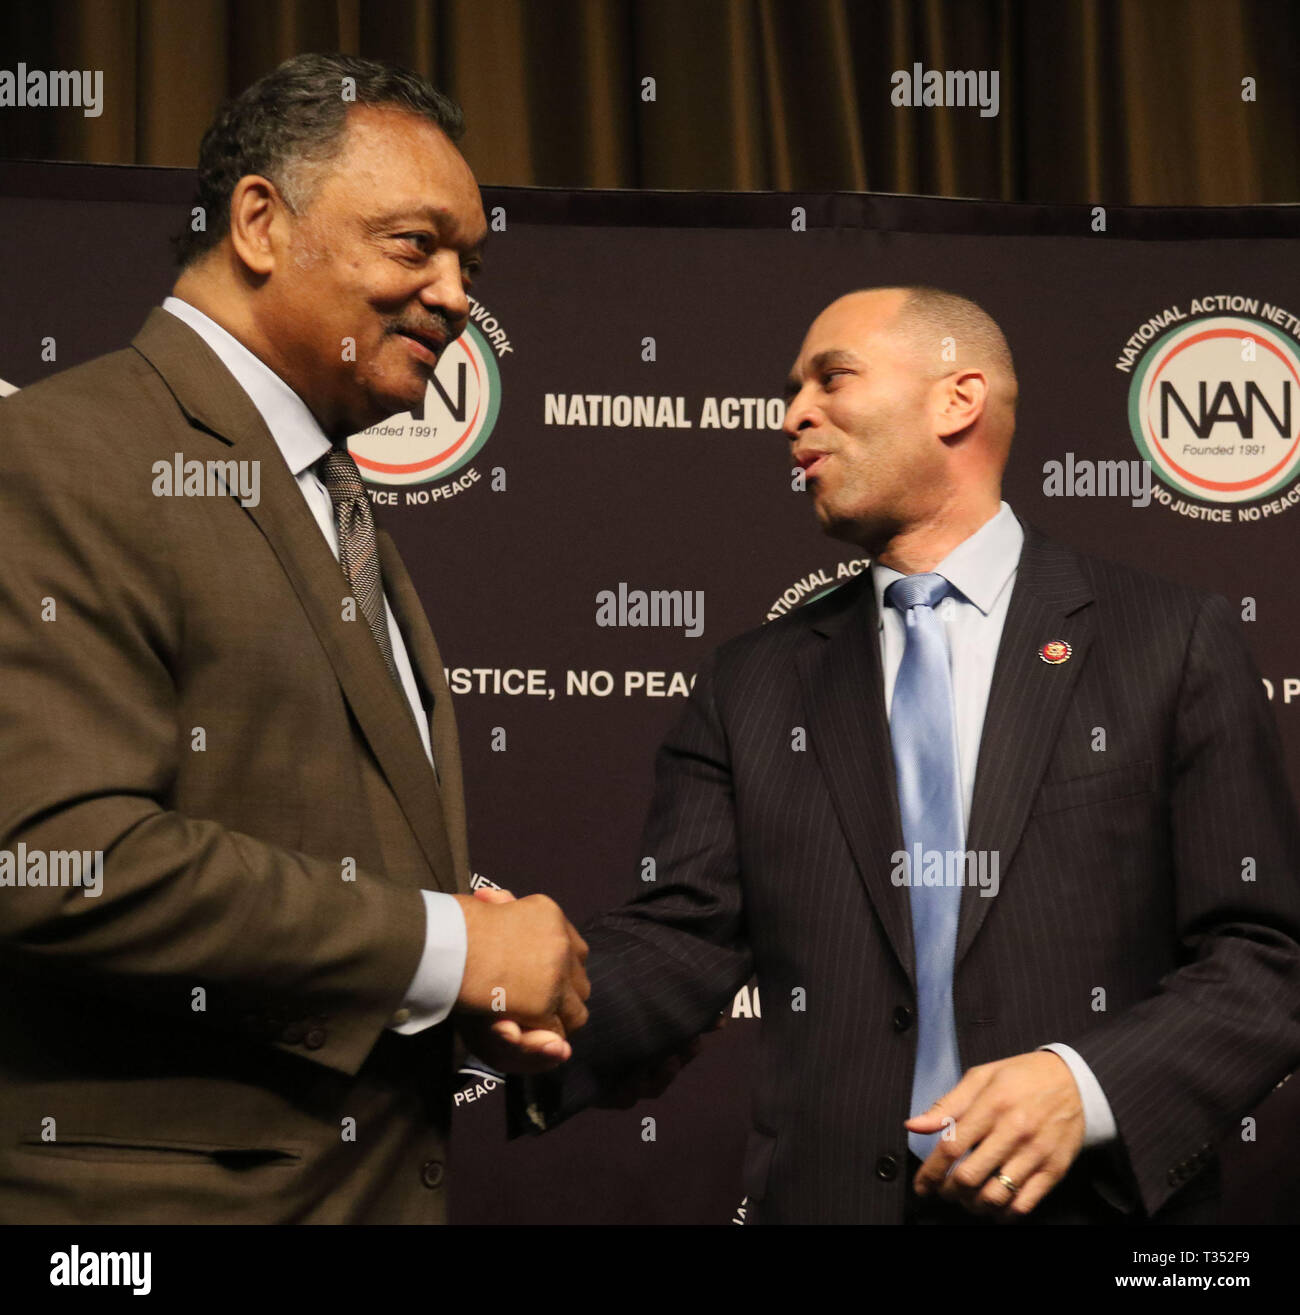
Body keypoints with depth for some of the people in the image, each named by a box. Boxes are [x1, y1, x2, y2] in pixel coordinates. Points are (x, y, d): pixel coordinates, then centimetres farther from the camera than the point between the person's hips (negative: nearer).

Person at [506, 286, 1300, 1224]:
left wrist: (1087, 1086, -19)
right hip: (827, 1194, 3)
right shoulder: (750, 686, 9)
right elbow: (681, 936, -2)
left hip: (1093, 1198, -2)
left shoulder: (1174, 644, 0)